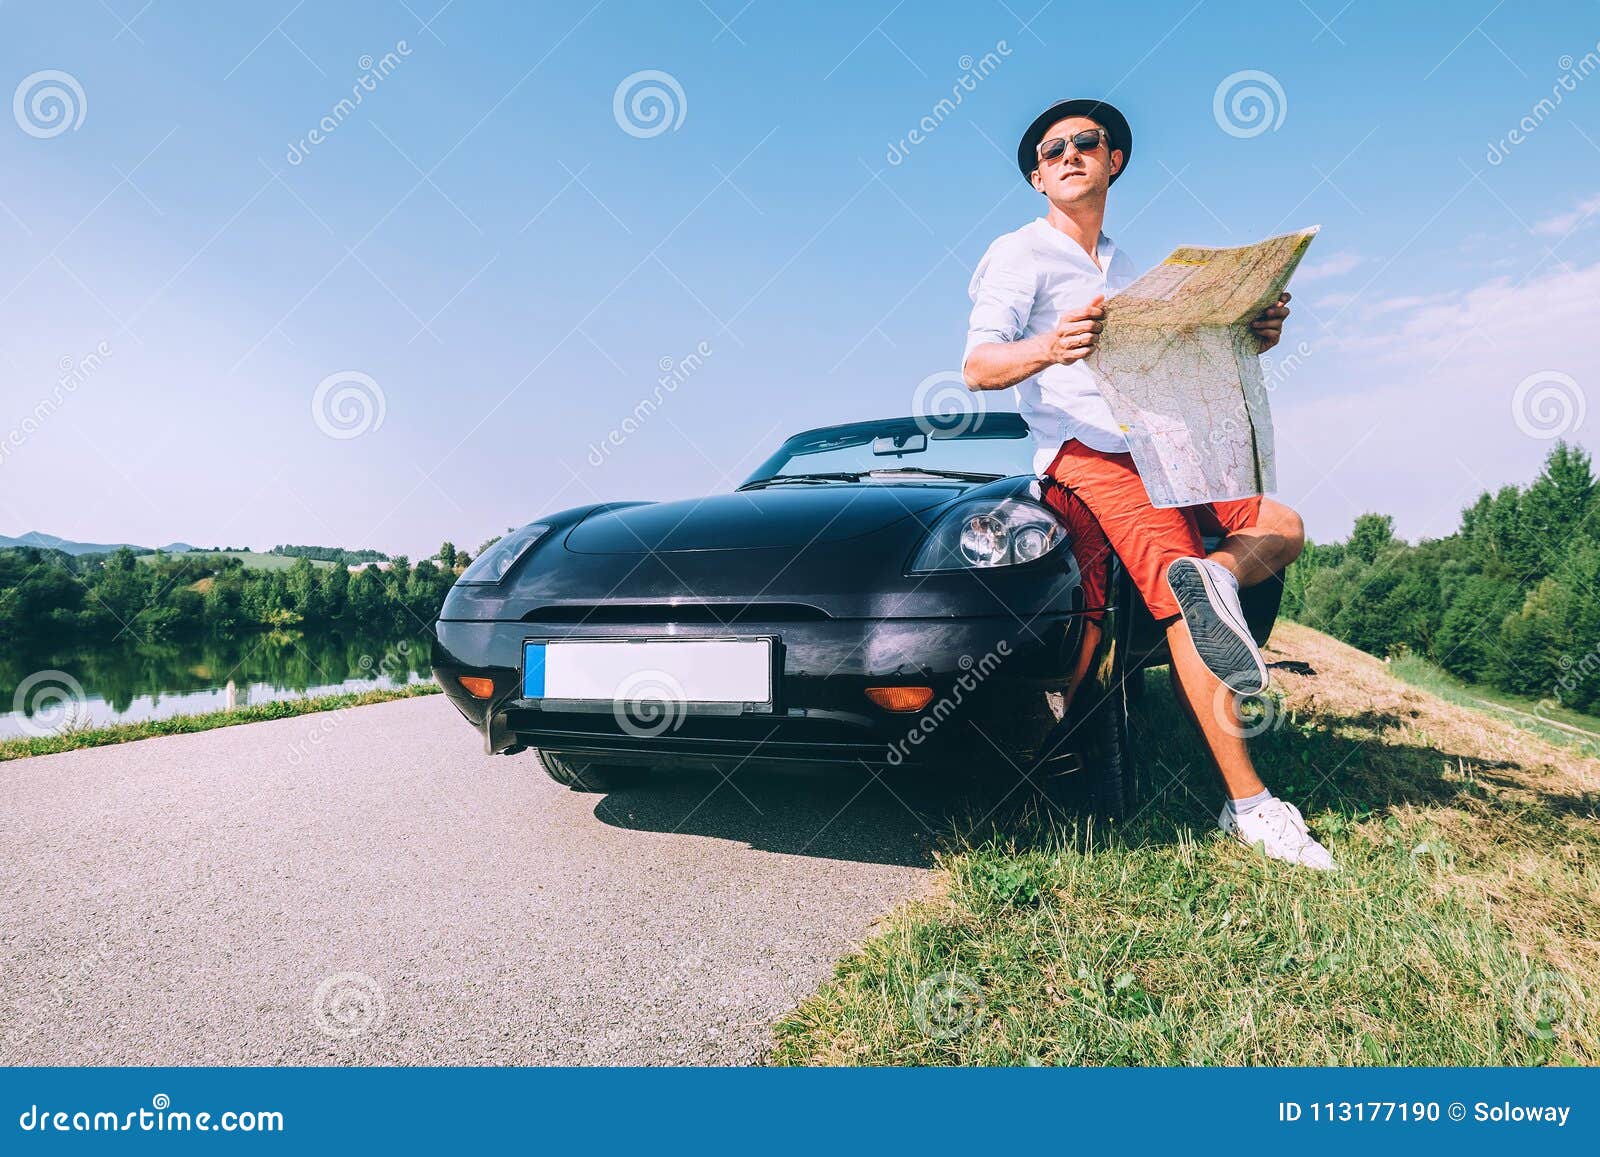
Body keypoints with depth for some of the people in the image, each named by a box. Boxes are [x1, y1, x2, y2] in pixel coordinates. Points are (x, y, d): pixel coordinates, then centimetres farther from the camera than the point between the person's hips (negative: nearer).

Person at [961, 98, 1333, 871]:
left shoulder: (1127, 271, 26)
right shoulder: (1020, 254, 3)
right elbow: (977, 366, -13)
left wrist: (1247, 339, 4)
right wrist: (1048, 349, -34)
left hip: (1157, 452, 9)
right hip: (1086, 454, -8)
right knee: (1183, 607, -18)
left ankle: (1211, 576, -21)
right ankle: (1249, 807, -16)